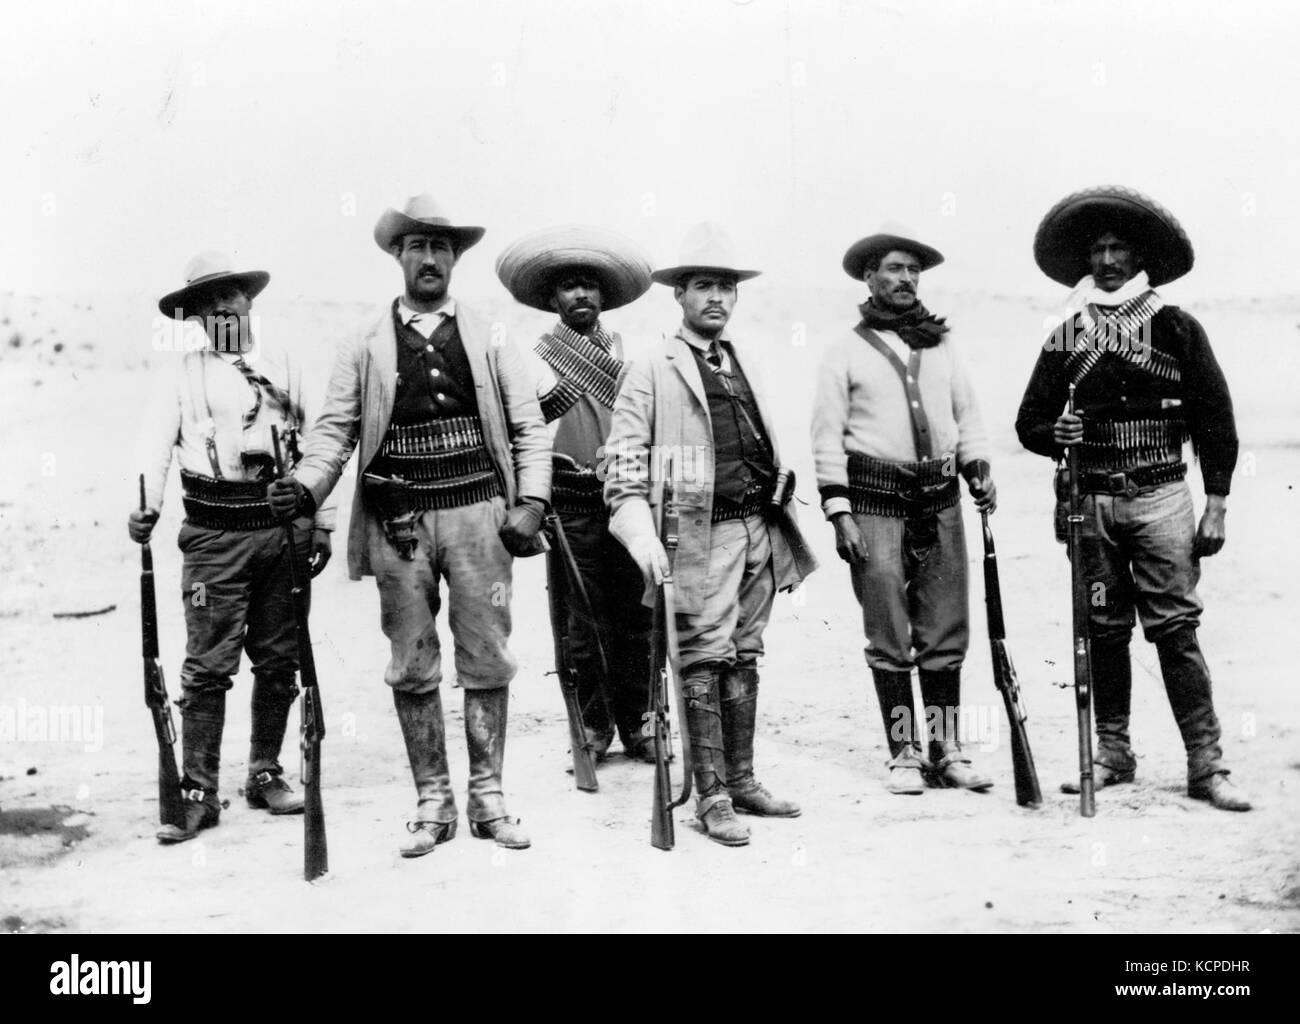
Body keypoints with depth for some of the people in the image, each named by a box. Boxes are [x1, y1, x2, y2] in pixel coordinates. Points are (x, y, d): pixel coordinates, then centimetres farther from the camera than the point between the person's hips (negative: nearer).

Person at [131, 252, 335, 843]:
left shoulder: (285, 370, 12)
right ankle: (198, 793, 1)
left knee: (279, 661, 8)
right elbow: (154, 444, -4)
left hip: (283, 527, 2)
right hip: (215, 534, -2)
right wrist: (144, 506, -22)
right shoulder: (183, 377, 7)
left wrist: (321, 525, 7)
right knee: (208, 665, -5)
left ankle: (265, 773, 22)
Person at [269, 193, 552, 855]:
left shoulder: (489, 339, 11)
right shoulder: (364, 348, 10)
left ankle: (487, 798, 12)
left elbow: (529, 429, 9)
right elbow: (335, 428, 4)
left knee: (487, 658, 1)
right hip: (396, 521, 0)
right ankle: (432, 803, 14)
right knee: (412, 666, 4)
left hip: (477, 510, 0)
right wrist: (306, 484, -14)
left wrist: (531, 502, -3)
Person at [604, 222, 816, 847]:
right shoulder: (652, 370, -2)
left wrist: (783, 522, 20)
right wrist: (643, 538, -19)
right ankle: (711, 796, -1)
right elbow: (625, 460, -7)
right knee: (705, 657, -5)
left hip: (759, 529, 6)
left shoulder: (743, 363, 18)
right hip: (701, 533, -6)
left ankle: (742, 779, 19)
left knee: (745, 656, 11)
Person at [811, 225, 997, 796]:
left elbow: (967, 415, 19)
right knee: (889, 641, 0)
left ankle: (946, 750, 13)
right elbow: (828, 437, 0)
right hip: (876, 503, -4)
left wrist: (978, 468, 2)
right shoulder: (846, 352, 3)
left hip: (940, 503, 4)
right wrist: (839, 512, -7)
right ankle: (904, 754, 9)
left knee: (946, 637, 4)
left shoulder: (942, 345, 16)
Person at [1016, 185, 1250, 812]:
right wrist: (1055, 434, -10)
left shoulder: (1177, 329, 5)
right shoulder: (1065, 339, 11)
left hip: (1160, 496, -2)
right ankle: (1112, 753, 17)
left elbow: (1215, 419, 5)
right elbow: (1029, 421, 14)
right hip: (1092, 501, 2)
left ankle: (1206, 765, -2)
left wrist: (1215, 504, -1)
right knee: (1104, 630, 6)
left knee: (1176, 627, -7)